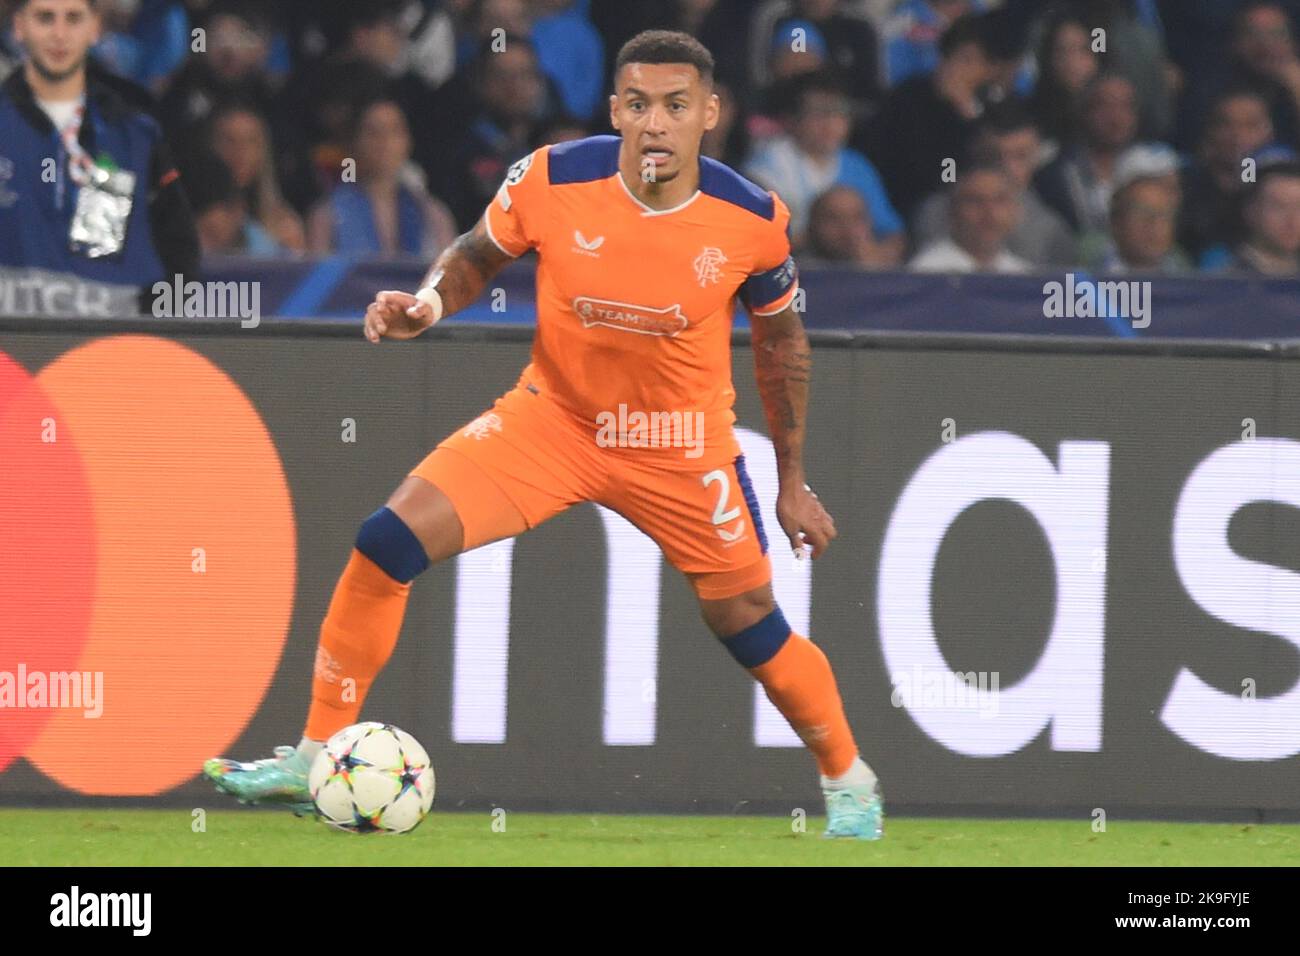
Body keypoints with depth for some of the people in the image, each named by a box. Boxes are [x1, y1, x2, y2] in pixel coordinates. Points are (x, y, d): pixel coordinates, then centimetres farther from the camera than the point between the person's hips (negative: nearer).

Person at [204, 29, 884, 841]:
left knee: (753, 633, 2)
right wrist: (428, 304, -21)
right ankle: (316, 758, -3)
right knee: (386, 544, -15)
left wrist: (793, 483, 6)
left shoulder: (751, 220, -17)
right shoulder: (553, 180, -19)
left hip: (682, 451, -1)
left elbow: (781, 340, 1)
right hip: (553, 417, 1)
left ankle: (849, 783, 31)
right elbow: (478, 255, 2)